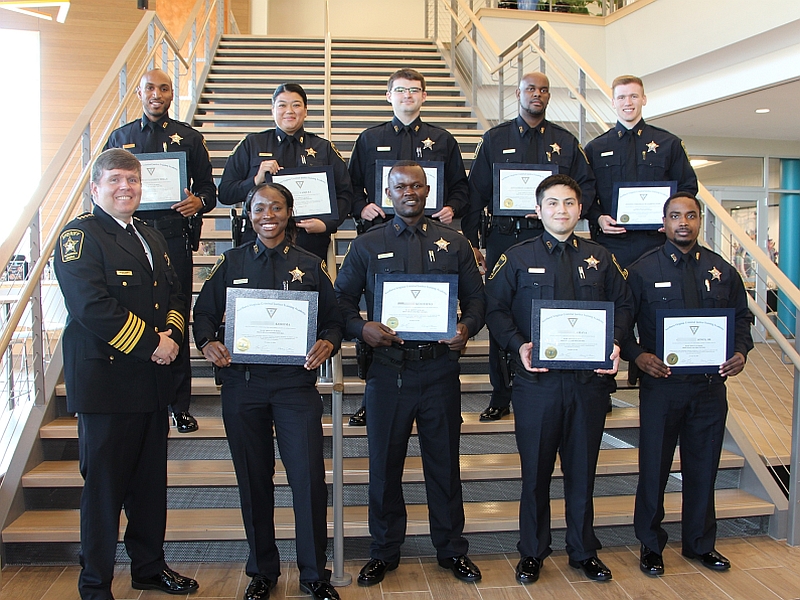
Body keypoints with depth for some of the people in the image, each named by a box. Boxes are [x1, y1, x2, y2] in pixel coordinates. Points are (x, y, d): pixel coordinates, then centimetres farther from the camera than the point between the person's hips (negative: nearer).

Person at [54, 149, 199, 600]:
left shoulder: (152, 237, 17)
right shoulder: (80, 235, -9)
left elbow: (175, 293, 15)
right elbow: (91, 306, -21)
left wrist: (173, 334, -5)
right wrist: (150, 343, -19)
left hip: (153, 379, 8)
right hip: (106, 381, -7)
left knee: (151, 481, 17)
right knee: (103, 487, 3)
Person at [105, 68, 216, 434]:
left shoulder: (189, 138, 11)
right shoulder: (120, 137, 15)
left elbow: (208, 188, 10)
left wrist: (199, 202, -12)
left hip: (175, 237, -1)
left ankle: (180, 406, 11)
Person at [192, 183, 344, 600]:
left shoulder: (309, 265, 7)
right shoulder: (231, 263, 8)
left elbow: (333, 318, 8)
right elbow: (204, 312, 9)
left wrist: (327, 343, -13)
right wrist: (208, 342, -12)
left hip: (296, 382, -1)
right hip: (242, 383, 1)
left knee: (309, 478, -5)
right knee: (254, 479, 10)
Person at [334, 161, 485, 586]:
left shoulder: (454, 244, 10)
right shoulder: (367, 246, 7)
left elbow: (476, 298, 10)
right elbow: (342, 299, 6)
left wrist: (467, 328, -11)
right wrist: (361, 328, -14)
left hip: (440, 366, 1)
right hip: (387, 369, 0)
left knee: (445, 462, 9)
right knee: (385, 464, 8)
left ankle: (452, 550, 26)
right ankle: (384, 552, 25)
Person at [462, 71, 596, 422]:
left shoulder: (565, 142, 13)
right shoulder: (495, 139, 10)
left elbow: (587, 186, 11)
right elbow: (476, 193, 7)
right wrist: (472, 242, -1)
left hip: (550, 238, 0)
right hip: (503, 238, 0)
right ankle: (501, 394, 10)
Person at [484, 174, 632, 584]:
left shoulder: (599, 259, 11)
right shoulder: (517, 258, 3)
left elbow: (622, 304, 13)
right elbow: (495, 308, 0)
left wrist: (615, 342, -5)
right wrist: (518, 345, -15)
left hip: (590, 379, 2)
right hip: (537, 379, -2)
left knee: (582, 469, 11)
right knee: (536, 470, 7)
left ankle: (584, 550, 28)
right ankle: (532, 552, 23)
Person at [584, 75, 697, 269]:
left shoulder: (669, 144, 11)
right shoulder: (595, 149, 12)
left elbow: (688, 186, 12)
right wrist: (598, 218, -9)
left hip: (656, 240, 0)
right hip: (612, 243, 0)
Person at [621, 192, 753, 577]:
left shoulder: (722, 270, 7)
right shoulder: (642, 270, -4)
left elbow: (742, 317, 14)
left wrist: (740, 352, -4)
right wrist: (638, 355, -20)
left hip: (710, 383, 3)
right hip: (661, 383, -3)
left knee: (703, 467, 14)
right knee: (654, 468, 6)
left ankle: (700, 543, 32)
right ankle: (651, 546, 23)